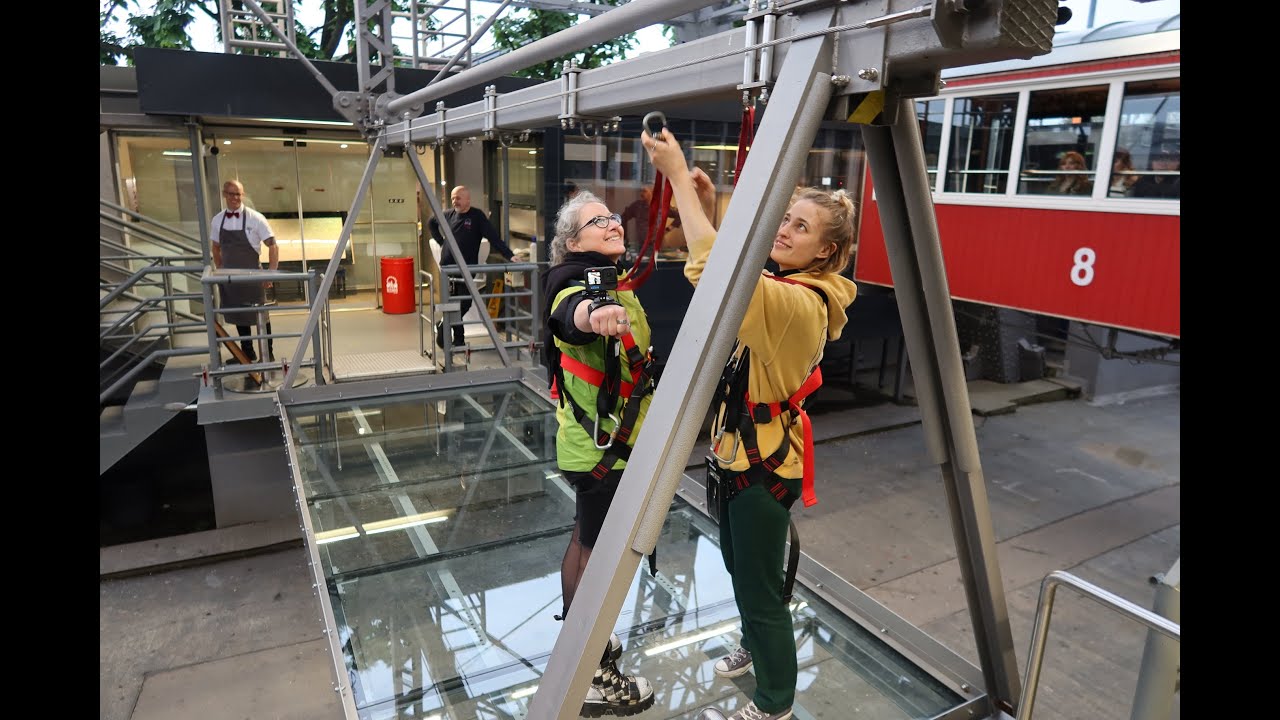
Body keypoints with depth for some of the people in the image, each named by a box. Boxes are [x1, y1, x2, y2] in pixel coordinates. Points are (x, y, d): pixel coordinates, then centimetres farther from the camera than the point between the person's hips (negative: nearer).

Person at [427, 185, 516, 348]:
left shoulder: (477, 216, -5)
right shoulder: (448, 214, 6)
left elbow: (494, 238, -14)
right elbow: (432, 223, 27)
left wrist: (510, 255, -24)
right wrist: (441, 241, 15)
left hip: (467, 269, -2)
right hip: (448, 268, 2)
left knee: (464, 304, 1)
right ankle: (458, 339, 11)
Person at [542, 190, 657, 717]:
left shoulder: (614, 280, 7)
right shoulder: (582, 283, -22)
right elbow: (569, 312, -48)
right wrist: (594, 314, -69)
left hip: (599, 441, 10)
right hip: (601, 446, -10)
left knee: (586, 540, 22)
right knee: (599, 551, 1)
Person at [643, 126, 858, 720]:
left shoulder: (802, 303, -25)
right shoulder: (776, 287, 4)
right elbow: (721, 269, 13)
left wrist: (678, 176, -31)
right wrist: (708, 207, -5)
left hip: (764, 461, -9)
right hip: (737, 447, 9)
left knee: (760, 584, 8)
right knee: (739, 566, 26)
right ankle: (756, 647, 53)